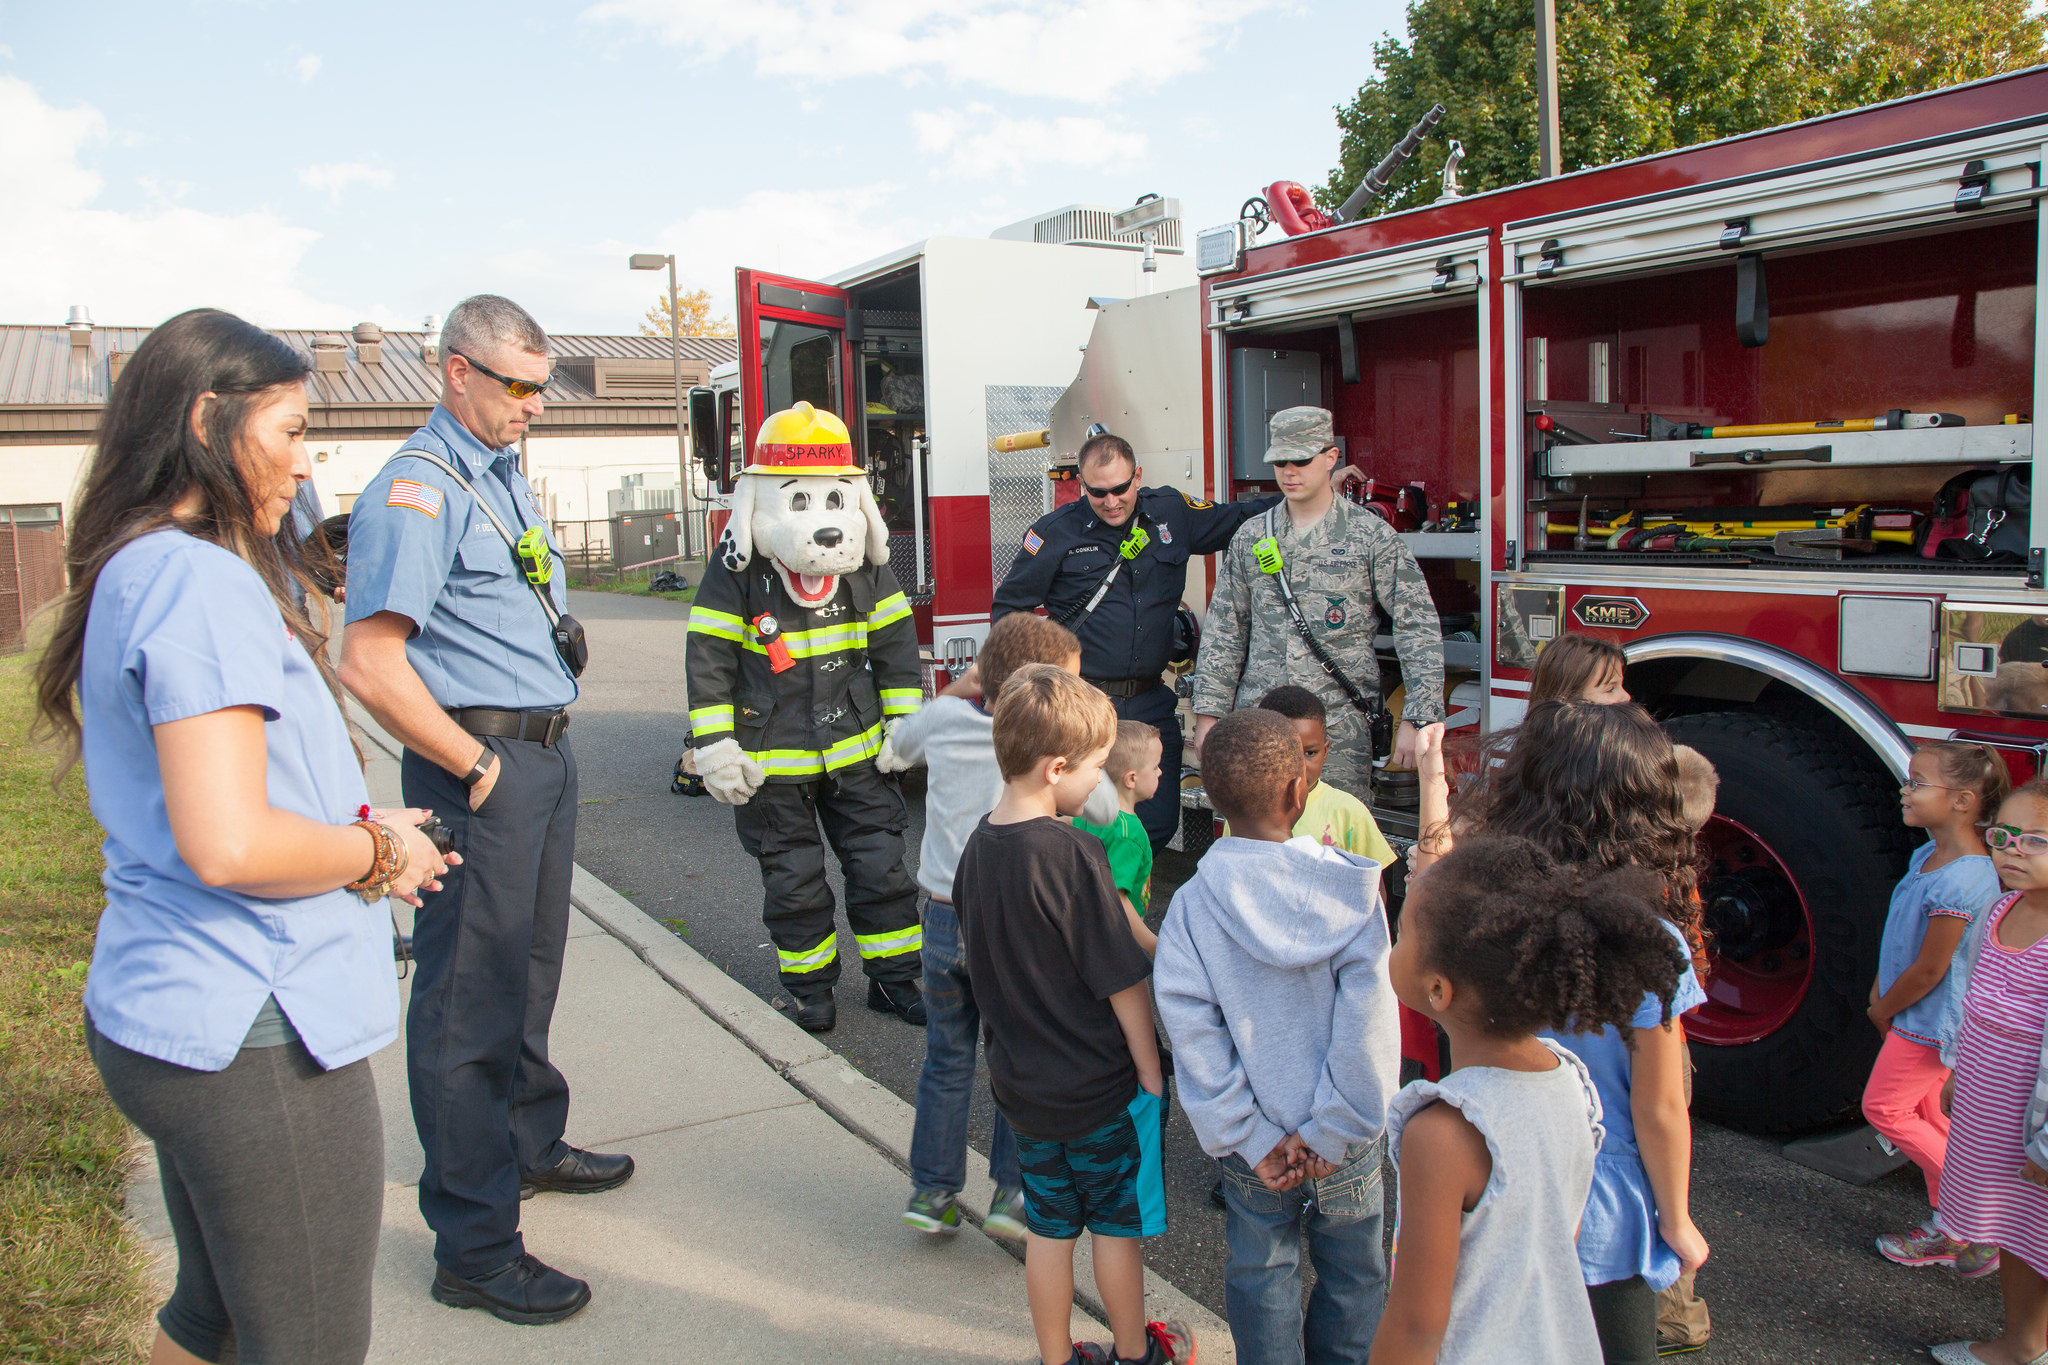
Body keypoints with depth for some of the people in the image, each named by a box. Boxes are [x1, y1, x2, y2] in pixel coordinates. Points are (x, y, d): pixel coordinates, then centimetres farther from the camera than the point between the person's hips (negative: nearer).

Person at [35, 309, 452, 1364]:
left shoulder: (132, 573, 12)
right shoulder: (201, 581, -20)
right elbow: (229, 845, -28)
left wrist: (356, 826, 11)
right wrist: (378, 852, -11)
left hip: (161, 1018, 10)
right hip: (255, 1038, -10)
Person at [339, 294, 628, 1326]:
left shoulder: (506, 473, 14)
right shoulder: (418, 489, -16)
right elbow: (368, 664, -25)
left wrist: (552, 718, 15)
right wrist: (475, 764, -19)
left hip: (546, 750, 9)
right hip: (480, 763, -9)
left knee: (529, 971, 22)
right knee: (469, 1001, -1)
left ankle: (530, 1145, 41)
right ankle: (475, 1248, 9)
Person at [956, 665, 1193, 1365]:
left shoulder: (978, 847, -4)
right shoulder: (1073, 854, -26)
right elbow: (1122, 981, -21)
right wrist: (1151, 1072, -9)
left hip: (1022, 1082, 6)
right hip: (1103, 1085, -6)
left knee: (1049, 1228, 19)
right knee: (1118, 1225, 16)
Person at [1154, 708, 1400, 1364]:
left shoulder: (1193, 904, -13)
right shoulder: (1350, 889, -16)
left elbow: (1191, 1031, -16)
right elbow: (1367, 1020, -19)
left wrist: (1250, 1138, -10)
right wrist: (1334, 1131, -11)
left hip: (1256, 1145, 1)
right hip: (1345, 1144, 0)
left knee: (1261, 1279, 19)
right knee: (1353, 1274, 22)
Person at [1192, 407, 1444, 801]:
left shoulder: (1372, 537, 2)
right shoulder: (1250, 537, 11)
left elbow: (1419, 628, -1)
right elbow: (1223, 632, 14)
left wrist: (1418, 719, -9)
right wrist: (1209, 713, 7)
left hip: (1339, 727, -2)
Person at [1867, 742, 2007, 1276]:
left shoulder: (1961, 880, -29)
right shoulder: (1928, 855, 1)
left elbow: (1929, 970, -22)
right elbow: (1900, 934, 12)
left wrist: (1886, 1008, -8)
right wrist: (1879, 991, 9)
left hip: (1929, 1022, -9)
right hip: (1928, 1020, 9)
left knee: (1884, 1108, 2)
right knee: (1926, 1115, 17)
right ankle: (1948, 1227, 29)